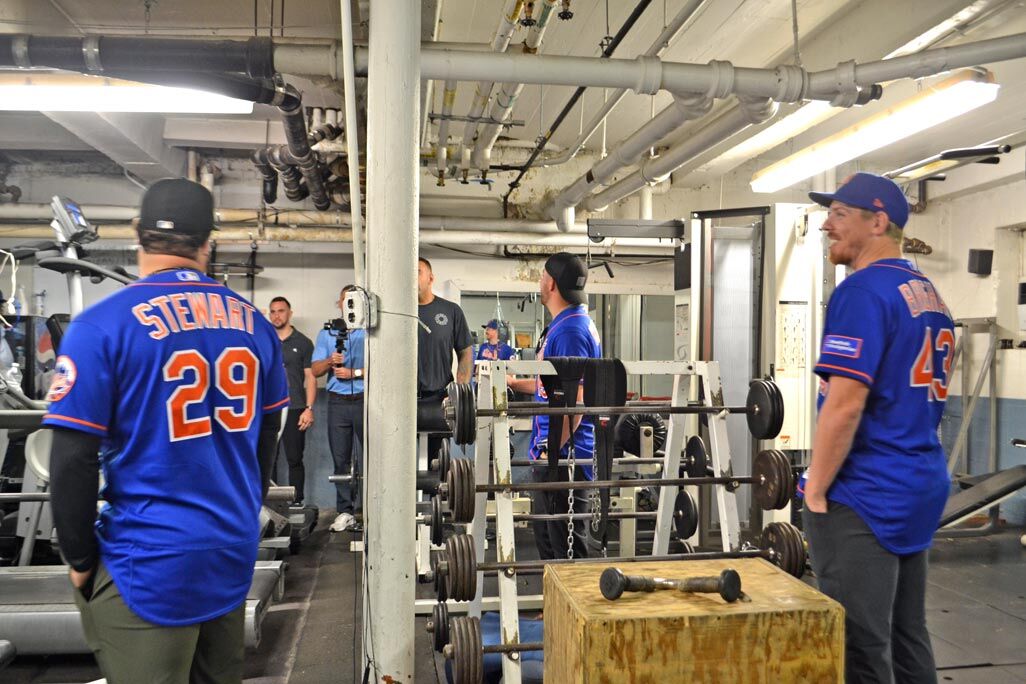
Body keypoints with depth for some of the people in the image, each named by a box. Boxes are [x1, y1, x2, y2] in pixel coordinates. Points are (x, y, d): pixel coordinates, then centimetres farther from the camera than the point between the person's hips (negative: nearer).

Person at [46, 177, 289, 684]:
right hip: (235, 549, 5)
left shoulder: (101, 326, -14)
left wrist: (80, 560, 1)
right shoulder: (254, 322, 1)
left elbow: (74, 459, -13)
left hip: (151, 561, -5)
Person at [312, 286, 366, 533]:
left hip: (365, 400, -3)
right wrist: (330, 361, -10)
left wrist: (354, 373, -11)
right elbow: (315, 370, 9)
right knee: (341, 459, 4)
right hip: (338, 402, 3)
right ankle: (345, 511, 11)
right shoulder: (327, 333, 16)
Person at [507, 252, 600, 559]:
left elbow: (575, 398, -23)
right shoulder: (564, 324, 15)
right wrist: (512, 382, 31)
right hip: (550, 454, 11)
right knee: (547, 542, 20)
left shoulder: (571, 329, -17)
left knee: (566, 549, -1)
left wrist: (552, 450, -23)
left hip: (562, 456, -11)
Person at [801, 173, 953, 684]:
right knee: (907, 638, 17)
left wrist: (815, 490, -13)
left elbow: (845, 403, -22)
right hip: (920, 487, 9)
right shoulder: (929, 293, 14)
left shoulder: (863, 289, -15)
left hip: (865, 495, -9)